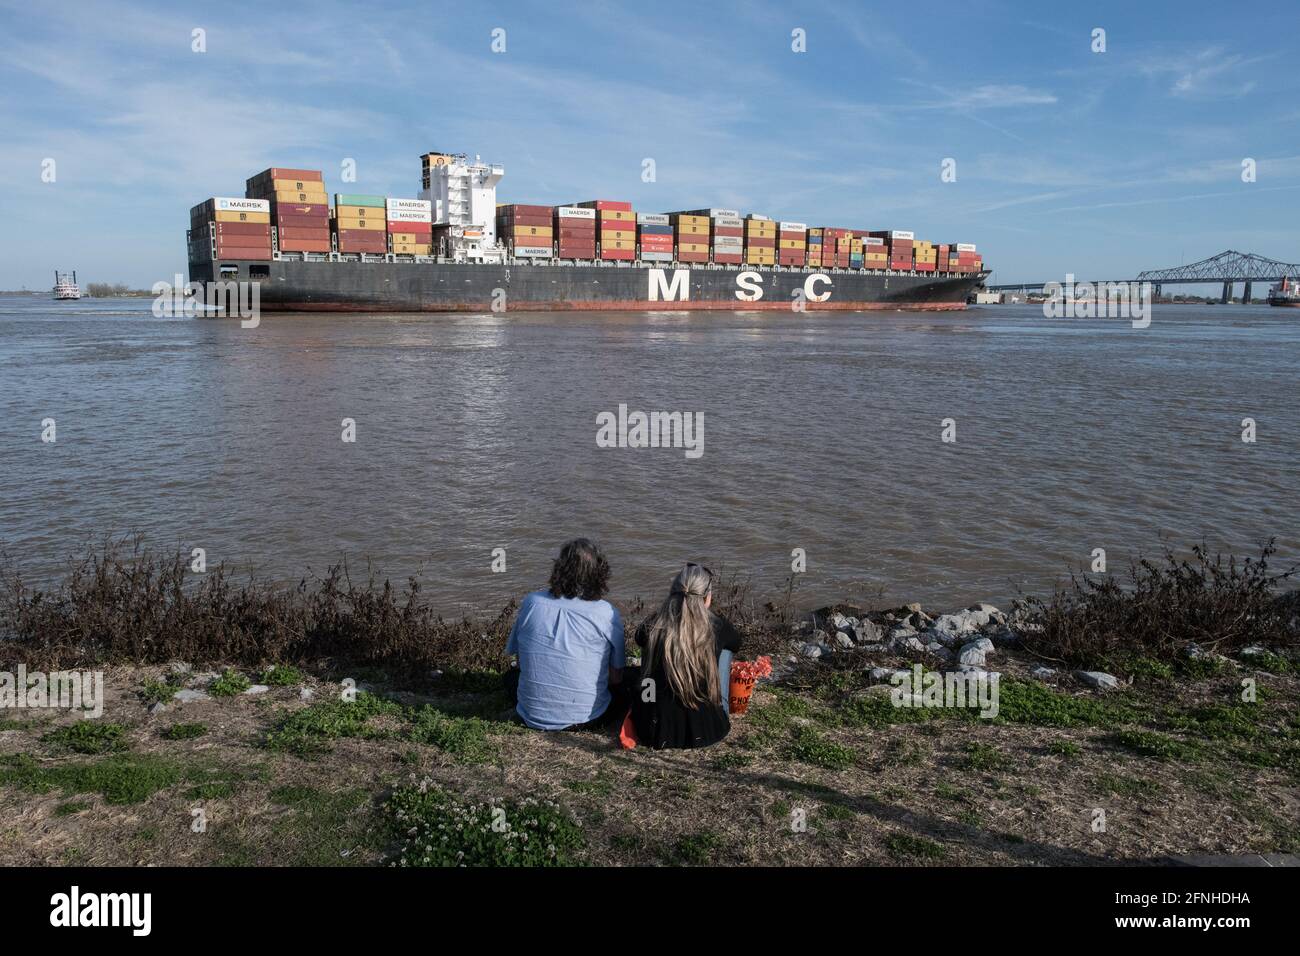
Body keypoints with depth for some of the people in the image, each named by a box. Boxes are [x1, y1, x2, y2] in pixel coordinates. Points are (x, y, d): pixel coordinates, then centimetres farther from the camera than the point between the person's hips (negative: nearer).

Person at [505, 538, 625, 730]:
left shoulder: (531, 603, -5)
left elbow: (520, 660, 8)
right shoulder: (607, 613, -12)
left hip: (534, 716, 2)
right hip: (587, 718, -2)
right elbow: (616, 678, -3)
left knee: (512, 676, 33)